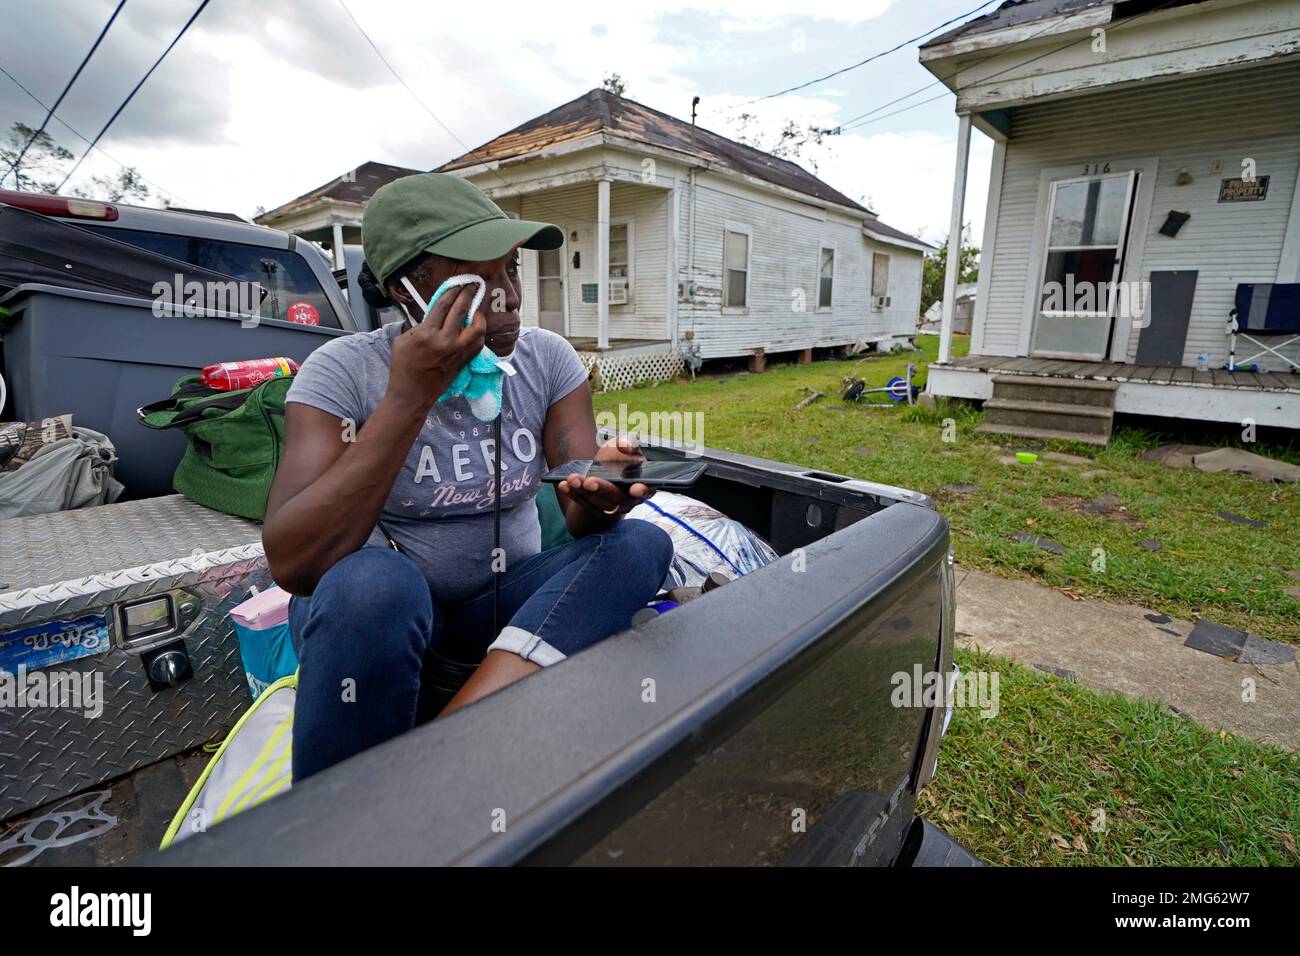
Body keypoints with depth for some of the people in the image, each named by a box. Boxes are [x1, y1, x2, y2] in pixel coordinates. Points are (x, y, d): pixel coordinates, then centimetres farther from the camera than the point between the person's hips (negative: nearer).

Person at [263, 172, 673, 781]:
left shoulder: (548, 358, -4)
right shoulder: (344, 370, -13)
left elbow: (580, 518, -8)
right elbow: (290, 564, -24)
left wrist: (598, 498, -34)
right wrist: (409, 397, -29)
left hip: (504, 599, 4)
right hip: (374, 607, -3)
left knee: (640, 542, -22)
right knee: (369, 581, -37)